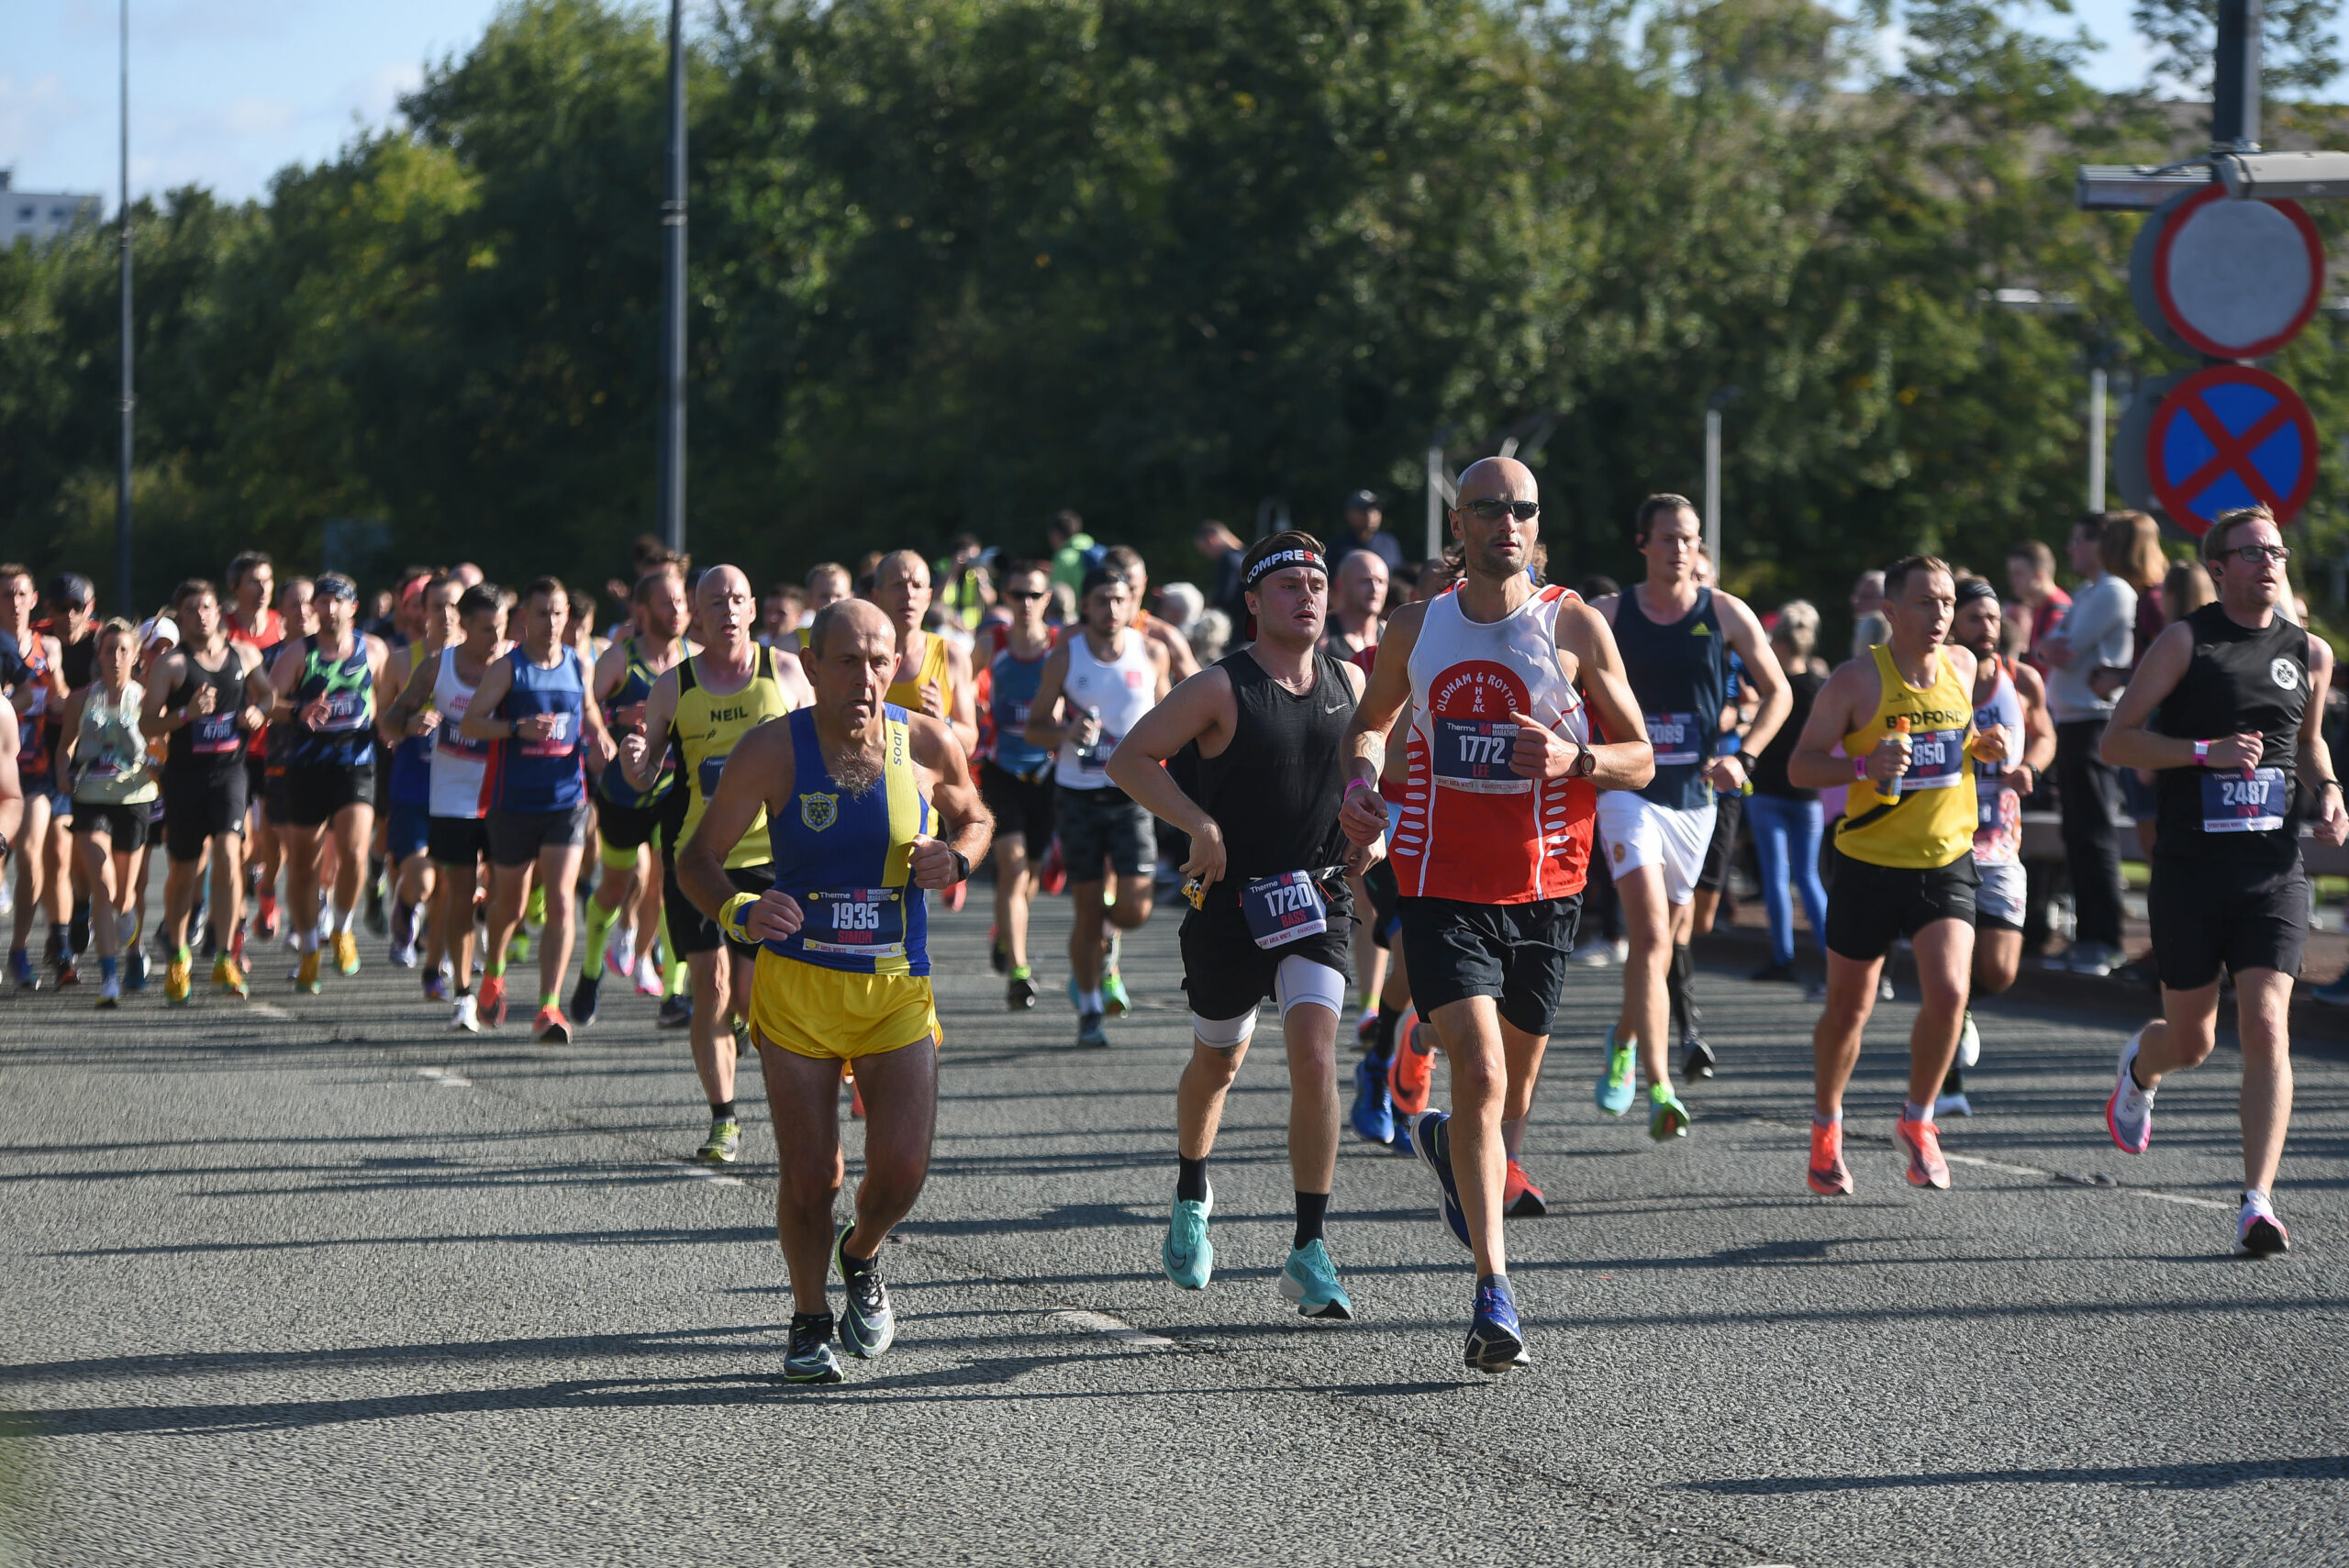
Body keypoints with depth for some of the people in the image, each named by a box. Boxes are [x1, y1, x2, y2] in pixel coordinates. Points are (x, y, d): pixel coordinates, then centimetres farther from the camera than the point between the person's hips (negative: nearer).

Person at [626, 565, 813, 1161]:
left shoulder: (785, 671, 5)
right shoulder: (673, 685, 4)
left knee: (753, 996, -3)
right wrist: (635, 762, -15)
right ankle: (723, 1119, 3)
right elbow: (645, 777, 7)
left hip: (768, 851, 0)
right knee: (710, 986, -5)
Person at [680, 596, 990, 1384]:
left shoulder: (929, 745, -4)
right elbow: (697, 858, -6)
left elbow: (972, 818, 16)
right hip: (797, 984, -2)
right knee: (810, 1177, -4)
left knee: (902, 1170, -8)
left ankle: (861, 1258, 27)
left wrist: (955, 859, -8)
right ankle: (809, 1323, 21)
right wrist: (739, 914, -26)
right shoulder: (773, 751, -11)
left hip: (898, 991, 2)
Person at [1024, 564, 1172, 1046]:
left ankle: (1105, 952, 27)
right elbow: (1033, 726, 4)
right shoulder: (1064, 657, -2)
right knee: (1087, 908, 0)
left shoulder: (1151, 654, 2)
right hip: (1078, 793, -1)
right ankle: (1089, 1010, 16)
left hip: (1132, 793, 1)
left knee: (1133, 909, -10)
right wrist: (1066, 735, -17)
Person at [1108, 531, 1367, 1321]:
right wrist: (1199, 823, -19)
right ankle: (1191, 1197, 46)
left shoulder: (1348, 681, 3)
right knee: (1217, 1062, 16)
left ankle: (1309, 1252, -13)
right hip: (1232, 902, -2)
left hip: (1318, 901, 2)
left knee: (1315, 1059, -16)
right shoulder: (1221, 687, -11)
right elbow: (1128, 759, -9)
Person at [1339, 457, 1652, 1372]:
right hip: (1442, 885, -1)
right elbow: (1368, 723, 22)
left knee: (1516, 1080, 16)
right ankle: (1494, 1292, -17)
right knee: (1479, 1071, -17)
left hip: (1545, 888, 1)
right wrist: (1360, 785, 1)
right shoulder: (1416, 630, 4)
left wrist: (1574, 759, -19)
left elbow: (1640, 760, 1)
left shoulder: (1574, 627, -2)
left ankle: (1453, 1148, 52)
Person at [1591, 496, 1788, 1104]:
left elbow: (1777, 693, 11)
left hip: (1694, 796, 3)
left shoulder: (1726, 614, 2)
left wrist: (1743, 758, -2)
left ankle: (1625, 1038, 44)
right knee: (1652, 933, -18)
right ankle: (1659, 1090, -24)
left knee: (1668, 932, 15)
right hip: (1628, 789, -3)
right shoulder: (1608, 615, -2)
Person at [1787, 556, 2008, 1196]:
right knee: (1848, 1007, 8)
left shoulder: (1961, 666, 3)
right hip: (1869, 862, -2)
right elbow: (1801, 766, -8)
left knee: (1948, 992, -16)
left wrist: (1982, 747, 0)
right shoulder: (1857, 680, -11)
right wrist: (1864, 766, -26)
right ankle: (1826, 1129, 32)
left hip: (1945, 860, 2)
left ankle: (1917, 1120, 6)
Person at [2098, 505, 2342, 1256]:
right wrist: (2208, 751, -18)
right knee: (2192, 1040, 9)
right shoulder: (2185, 642, -3)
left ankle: (2258, 1205, -14)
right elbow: (2117, 741, -6)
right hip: (2189, 867, -2)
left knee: (2267, 1028, -14)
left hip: (2273, 870, 2)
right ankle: (2139, 1069, 48)